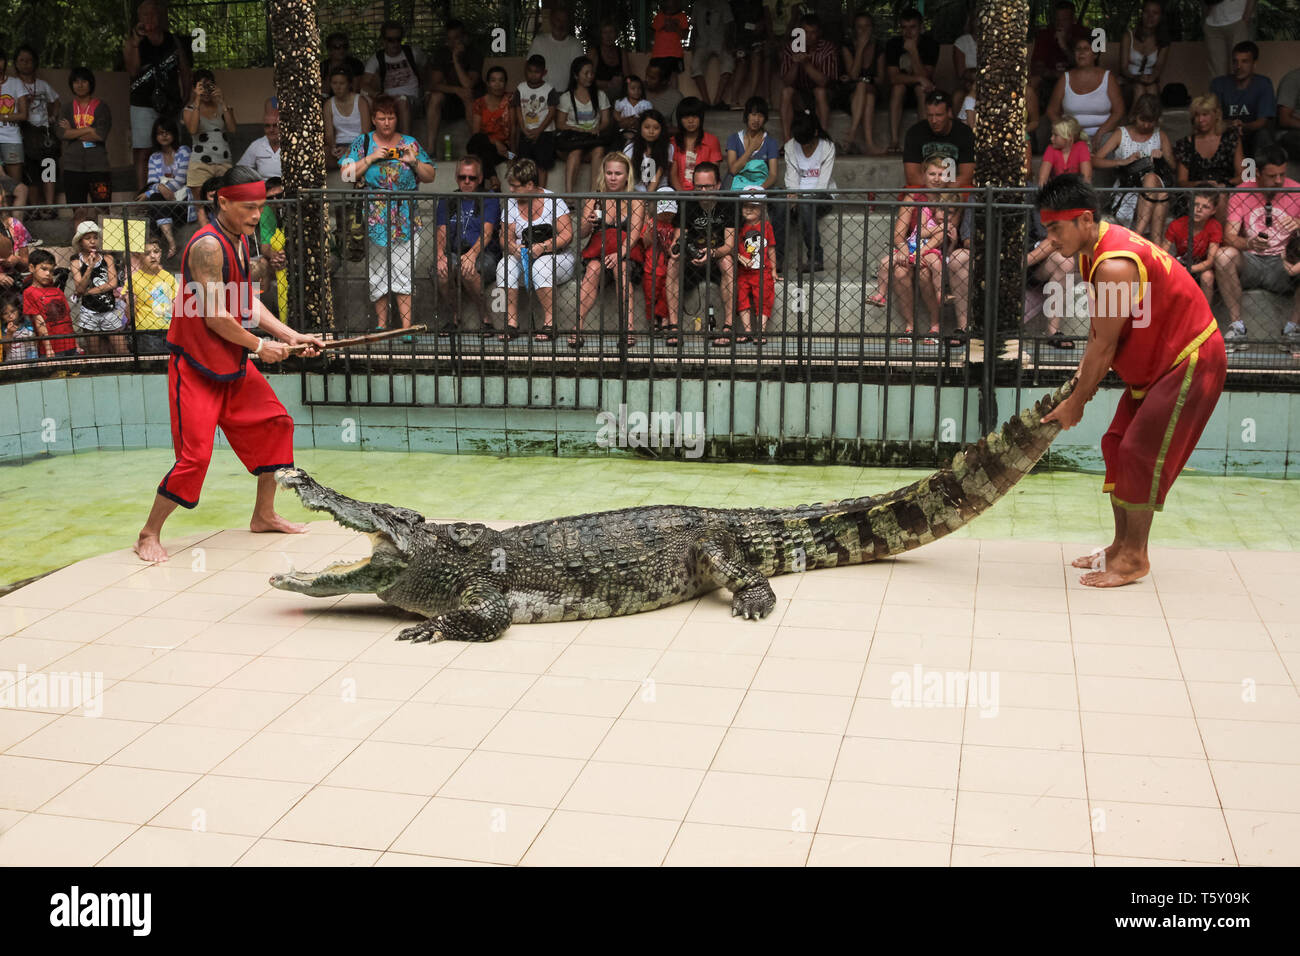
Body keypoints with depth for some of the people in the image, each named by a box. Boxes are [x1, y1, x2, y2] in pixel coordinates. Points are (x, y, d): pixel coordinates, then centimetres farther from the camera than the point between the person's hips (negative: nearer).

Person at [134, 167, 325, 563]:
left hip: (233, 360, 10)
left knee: (275, 424, 14)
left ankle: (263, 515, 28)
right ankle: (149, 535, 5)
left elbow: (247, 302, 12)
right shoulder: (208, 245, -22)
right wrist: (260, 345, -12)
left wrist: (291, 336, 3)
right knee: (195, 453, -11)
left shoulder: (239, 240, 9)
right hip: (196, 365, -10)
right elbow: (215, 317, -23)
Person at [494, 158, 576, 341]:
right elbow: (507, 238, 3)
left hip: (556, 256, -4)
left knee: (541, 266, -37)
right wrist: (514, 247, -21)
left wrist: (543, 247, -27)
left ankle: (550, 323, -31)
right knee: (505, 265, -27)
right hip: (522, 257, 4)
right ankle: (511, 323, -29)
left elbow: (567, 235, -13)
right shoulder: (511, 203, 8)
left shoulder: (553, 200, -6)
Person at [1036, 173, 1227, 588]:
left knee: (1141, 453, -10)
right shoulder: (1093, 250, 1)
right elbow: (1099, 323, 7)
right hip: (1155, 361, 10)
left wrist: (1075, 403, -14)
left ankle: (1135, 558, 1)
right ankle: (1122, 545, 17)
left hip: (1191, 362, -10)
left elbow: (1104, 347, -24)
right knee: (1117, 445, 9)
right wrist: (1085, 375, -4)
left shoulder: (1115, 266, -30)